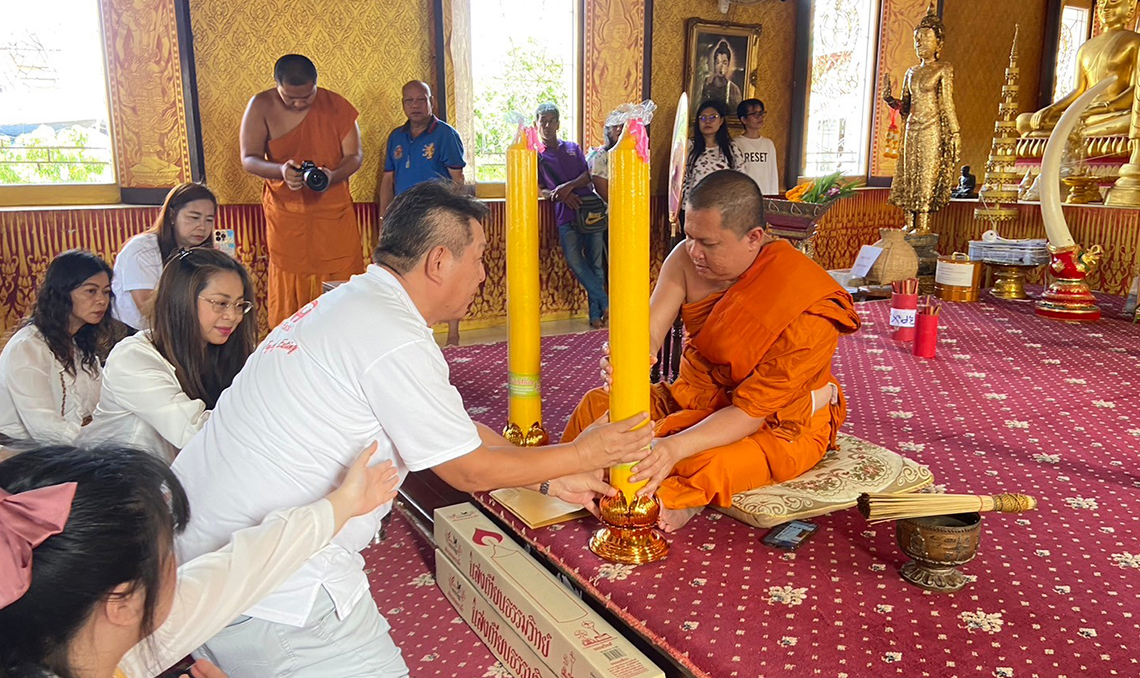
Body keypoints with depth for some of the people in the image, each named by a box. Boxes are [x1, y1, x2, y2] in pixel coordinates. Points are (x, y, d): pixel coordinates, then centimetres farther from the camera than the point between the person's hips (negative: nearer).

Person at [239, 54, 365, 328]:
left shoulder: (336, 105, -3)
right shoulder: (261, 106, -4)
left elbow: (355, 155, -3)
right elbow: (248, 159, -5)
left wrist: (332, 177, -24)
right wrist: (280, 171, -27)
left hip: (334, 210, 0)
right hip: (285, 212, 0)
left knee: (343, 282, -1)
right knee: (288, 286, 4)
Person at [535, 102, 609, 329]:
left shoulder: (573, 148, 18)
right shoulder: (536, 156, 11)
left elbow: (588, 176, 9)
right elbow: (539, 190, 4)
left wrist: (569, 186, -11)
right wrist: (560, 195, -14)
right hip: (566, 216, -2)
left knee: (596, 264, 0)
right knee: (575, 262, -18)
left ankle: (596, 314, 6)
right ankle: (605, 303, -6)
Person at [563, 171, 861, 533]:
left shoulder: (807, 312, -29)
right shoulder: (687, 258, -13)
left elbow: (751, 412, -28)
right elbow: (648, 332, -18)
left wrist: (676, 447, -42)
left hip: (779, 426, -5)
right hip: (696, 396, 6)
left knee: (699, 466, -34)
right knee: (598, 405, -9)